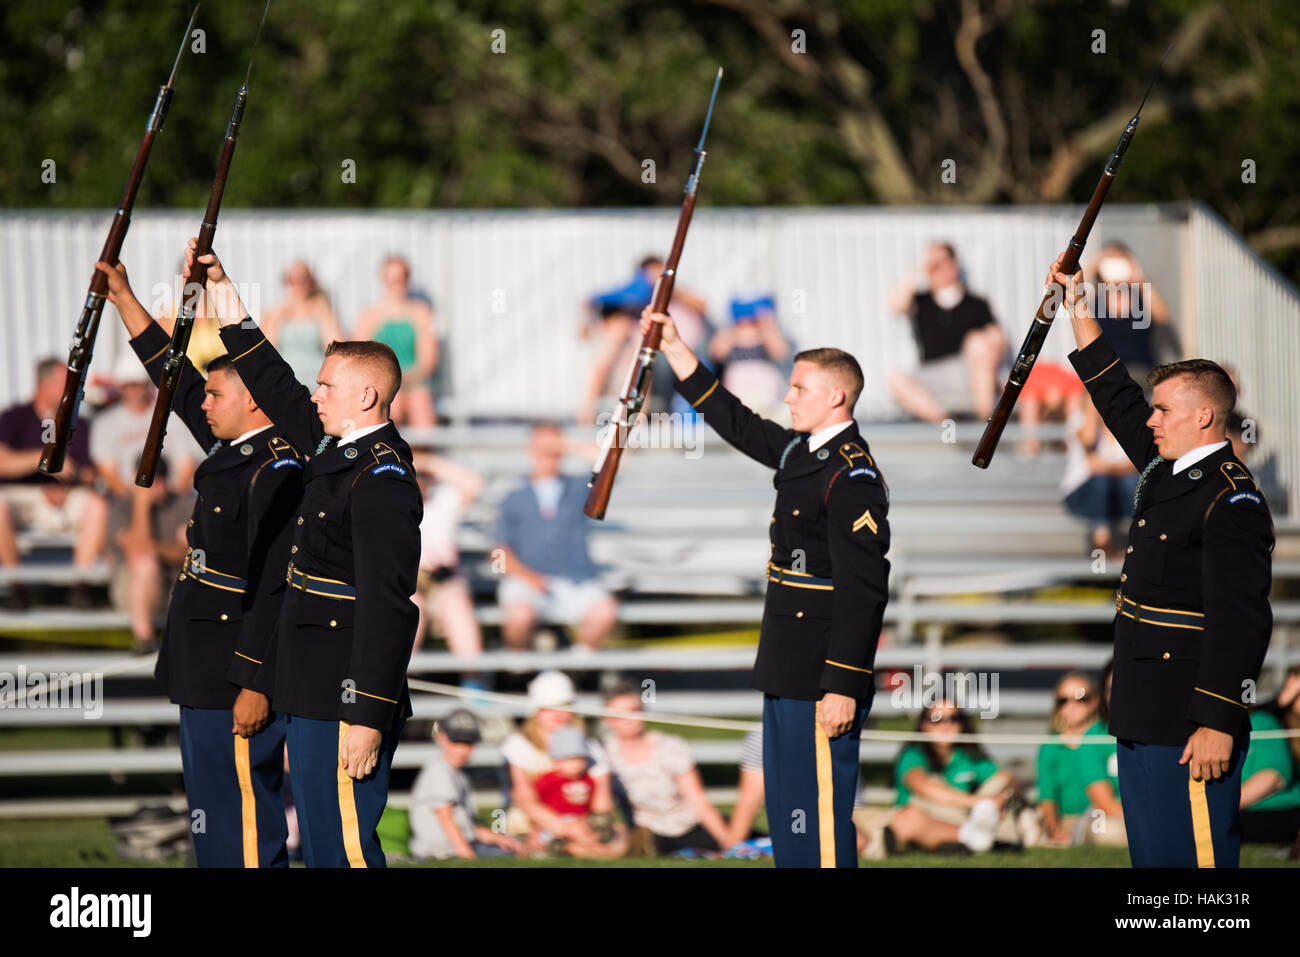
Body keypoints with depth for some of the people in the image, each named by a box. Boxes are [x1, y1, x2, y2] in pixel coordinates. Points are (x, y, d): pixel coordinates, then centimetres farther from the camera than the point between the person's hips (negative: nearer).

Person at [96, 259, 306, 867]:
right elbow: (178, 379, 26)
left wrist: (255, 685, -24)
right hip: (205, 676, 10)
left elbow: (274, 587, -22)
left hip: (237, 681, -10)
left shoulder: (277, 472, -18)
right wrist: (124, 299, 28)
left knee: (242, 823, -8)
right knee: (214, 817, 14)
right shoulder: (235, 451, 12)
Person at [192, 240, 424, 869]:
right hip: (311, 698, 11)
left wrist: (367, 719, -25)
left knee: (345, 850, -11)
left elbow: (386, 606, -22)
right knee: (320, 848, 13)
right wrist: (222, 293, 31)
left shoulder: (383, 479, -17)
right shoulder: (338, 451, 12)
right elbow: (278, 391, 28)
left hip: (345, 702, -11)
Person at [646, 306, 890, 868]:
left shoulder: (851, 478, -16)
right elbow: (733, 421, 30)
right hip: (788, 673, 10)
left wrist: (842, 688, -24)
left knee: (817, 818, -10)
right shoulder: (802, 453, 13)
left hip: (822, 682, -10)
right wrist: (673, 347, 29)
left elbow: (863, 591, -21)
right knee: (786, 809, 15)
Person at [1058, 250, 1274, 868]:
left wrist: (1217, 723, -25)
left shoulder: (1233, 502, -15)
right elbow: (1118, 400, 29)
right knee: (1150, 854, 12)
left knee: (1192, 858, -9)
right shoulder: (1166, 473, 13)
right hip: (1141, 716, 10)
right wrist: (1079, 314, 30)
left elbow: (1239, 620, -21)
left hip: (1191, 724, -10)